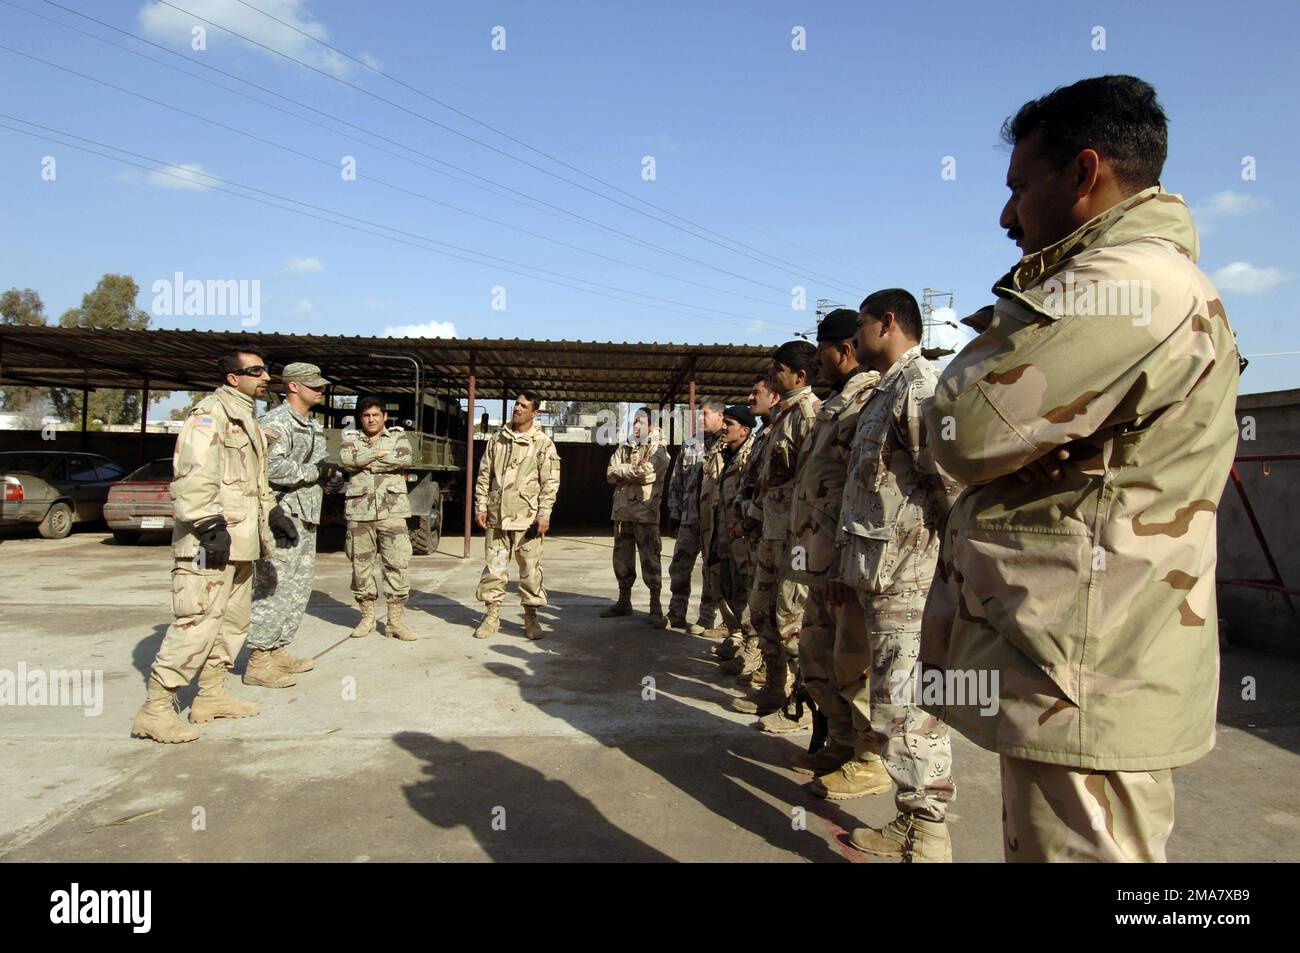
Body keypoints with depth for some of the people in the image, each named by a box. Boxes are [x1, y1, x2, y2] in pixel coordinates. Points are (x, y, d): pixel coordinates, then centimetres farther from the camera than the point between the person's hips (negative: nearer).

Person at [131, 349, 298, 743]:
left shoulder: (246, 418, 21)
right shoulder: (210, 413, -10)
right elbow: (194, 475, -21)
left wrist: (274, 514, 19)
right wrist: (210, 525, -24)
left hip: (239, 543, 10)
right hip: (210, 545, -10)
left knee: (233, 622, 15)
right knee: (198, 623, -11)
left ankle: (211, 695, 27)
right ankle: (156, 709, -2)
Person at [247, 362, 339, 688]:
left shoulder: (313, 425, 18)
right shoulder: (275, 422, -12)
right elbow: (272, 466, -26)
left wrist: (330, 473, 2)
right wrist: (315, 472, -16)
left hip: (306, 518, 10)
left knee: (298, 586, 14)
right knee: (274, 587, -7)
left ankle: (279, 651, 23)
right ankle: (258, 662, -1)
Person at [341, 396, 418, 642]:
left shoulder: (397, 436, 11)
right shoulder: (351, 438, 14)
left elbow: (405, 458, -11)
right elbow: (346, 459, -9)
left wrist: (368, 463, -9)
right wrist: (380, 452, -10)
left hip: (392, 511, -1)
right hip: (359, 512, 2)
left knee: (398, 564, -5)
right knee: (360, 565, 7)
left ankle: (396, 619, 3)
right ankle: (367, 617, 21)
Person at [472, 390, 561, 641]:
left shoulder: (542, 443, -1)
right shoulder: (497, 439, 10)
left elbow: (550, 482, -5)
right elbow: (484, 476, 12)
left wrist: (544, 514, -11)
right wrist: (481, 507, 5)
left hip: (527, 516, -3)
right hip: (496, 516, 3)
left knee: (530, 569, 2)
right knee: (493, 566, 7)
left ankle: (531, 616, 14)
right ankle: (492, 614, 18)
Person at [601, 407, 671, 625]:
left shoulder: (658, 449, -2)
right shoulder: (623, 448, 16)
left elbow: (647, 473, -19)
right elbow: (610, 474, 4)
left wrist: (623, 470, -5)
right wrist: (634, 471, -10)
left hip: (646, 513, -6)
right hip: (622, 511, 6)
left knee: (650, 560, -5)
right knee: (622, 558, 12)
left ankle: (656, 607, 1)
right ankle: (624, 602, 25)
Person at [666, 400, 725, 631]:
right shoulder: (689, 445, 12)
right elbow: (677, 481, 16)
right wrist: (674, 512, 11)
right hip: (690, 517, 6)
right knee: (679, 565, 9)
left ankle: (707, 618, 15)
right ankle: (676, 614, 21)